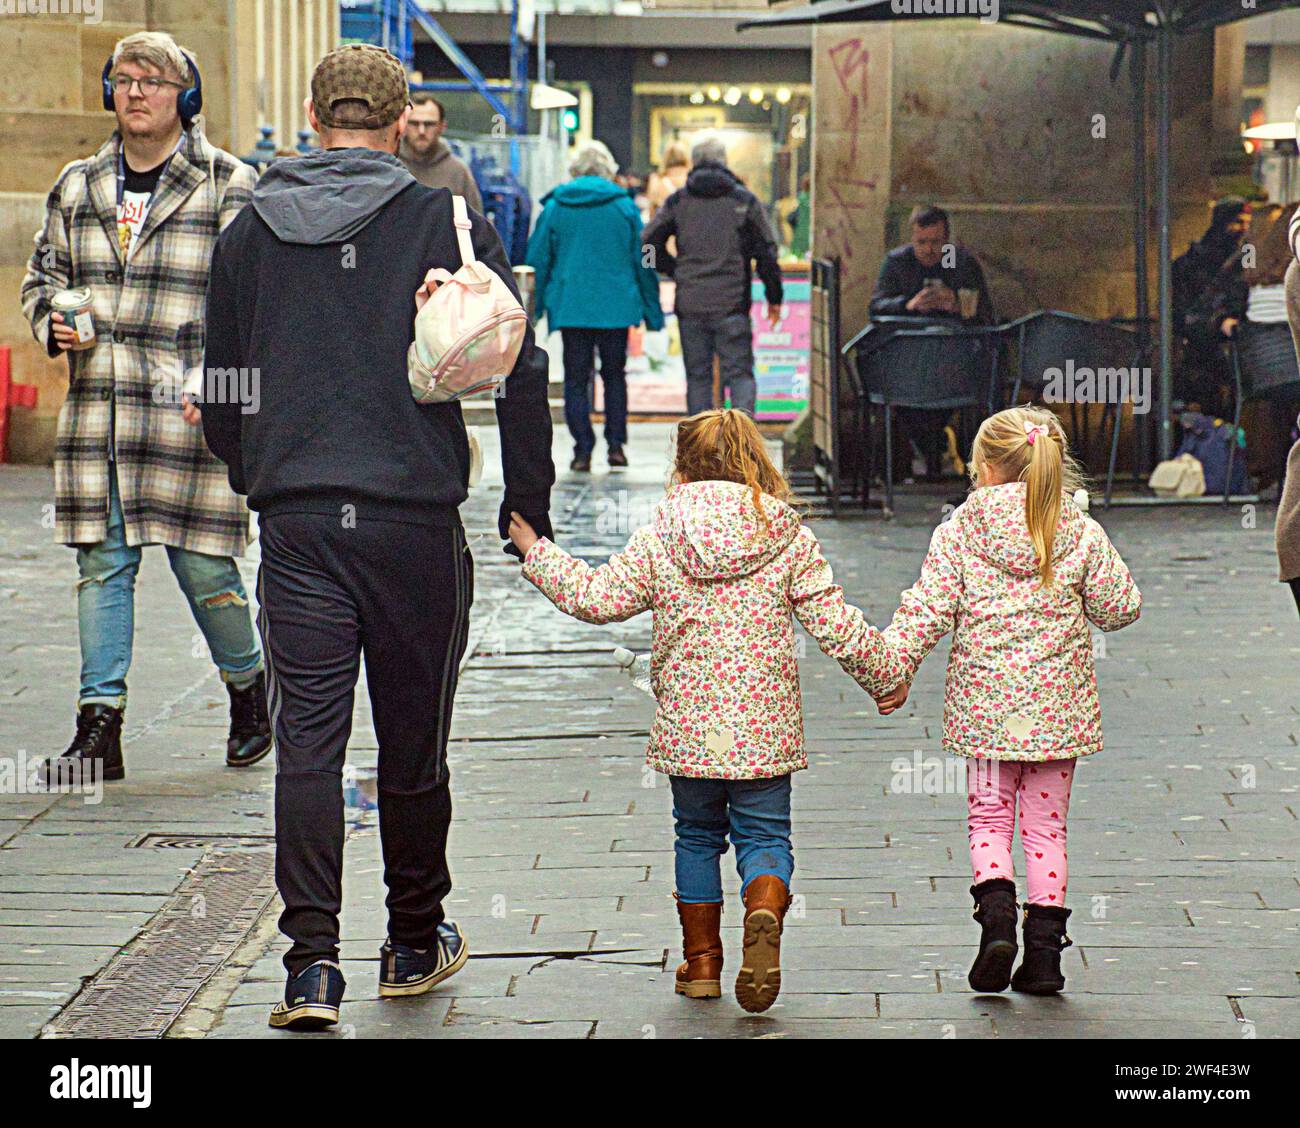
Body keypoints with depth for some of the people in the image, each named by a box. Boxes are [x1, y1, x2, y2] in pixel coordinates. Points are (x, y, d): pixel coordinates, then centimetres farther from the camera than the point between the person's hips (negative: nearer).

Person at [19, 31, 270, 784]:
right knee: (102, 565, 4)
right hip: (97, 410, 4)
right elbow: (45, 273, 23)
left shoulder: (230, 187, -2)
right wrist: (53, 321, 1)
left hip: (189, 415, -4)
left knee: (205, 567, -1)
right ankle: (100, 729, 8)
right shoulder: (78, 187, 13)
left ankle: (248, 688, 25)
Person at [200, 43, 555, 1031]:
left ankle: (313, 959, -9)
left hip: (297, 523, 1)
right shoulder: (446, 223, -2)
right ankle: (417, 944, 25)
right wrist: (528, 501, 5)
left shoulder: (250, 234, 7)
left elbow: (222, 394, 15)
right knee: (413, 743, 11)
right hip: (416, 520, -1)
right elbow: (519, 368, -5)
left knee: (308, 741, 1)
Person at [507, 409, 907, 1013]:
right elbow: (836, 625, -2)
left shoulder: (659, 538, -2)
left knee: (697, 835, 17)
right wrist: (885, 676, 13)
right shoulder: (792, 539, -1)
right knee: (764, 834, 6)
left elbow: (599, 597, -1)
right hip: (764, 723, -1)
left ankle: (701, 960, 20)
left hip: (687, 722, 1)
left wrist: (538, 554, 13)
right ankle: (764, 913, -24)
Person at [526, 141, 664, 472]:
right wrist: (652, 311, 13)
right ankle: (616, 444, 8)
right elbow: (643, 259, 5)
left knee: (576, 380, 5)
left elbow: (538, 259, 5)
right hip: (615, 306, 0)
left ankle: (583, 449, -1)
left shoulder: (555, 207, 1)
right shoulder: (624, 206, 1)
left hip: (570, 306, 0)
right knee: (614, 375, 15)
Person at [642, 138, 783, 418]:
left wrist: (675, 271, 10)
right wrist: (774, 296, 6)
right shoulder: (745, 200, 1)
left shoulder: (677, 201, 4)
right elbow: (766, 250, 0)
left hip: (690, 303, 2)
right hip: (732, 303, -2)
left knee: (697, 375, 9)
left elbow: (648, 242, 0)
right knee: (740, 372, 0)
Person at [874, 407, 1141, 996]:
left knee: (988, 816, 12)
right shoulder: (1081, 532, -2)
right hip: (1058, 702, 1)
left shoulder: (960, 528, -4)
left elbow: (929, 608, -8)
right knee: (1045, 823, 9)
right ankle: (1043, 951, 7)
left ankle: (997, 918, -11)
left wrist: (895, 667, -2)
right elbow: (1119, 606, 2)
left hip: (983, 699, -1)